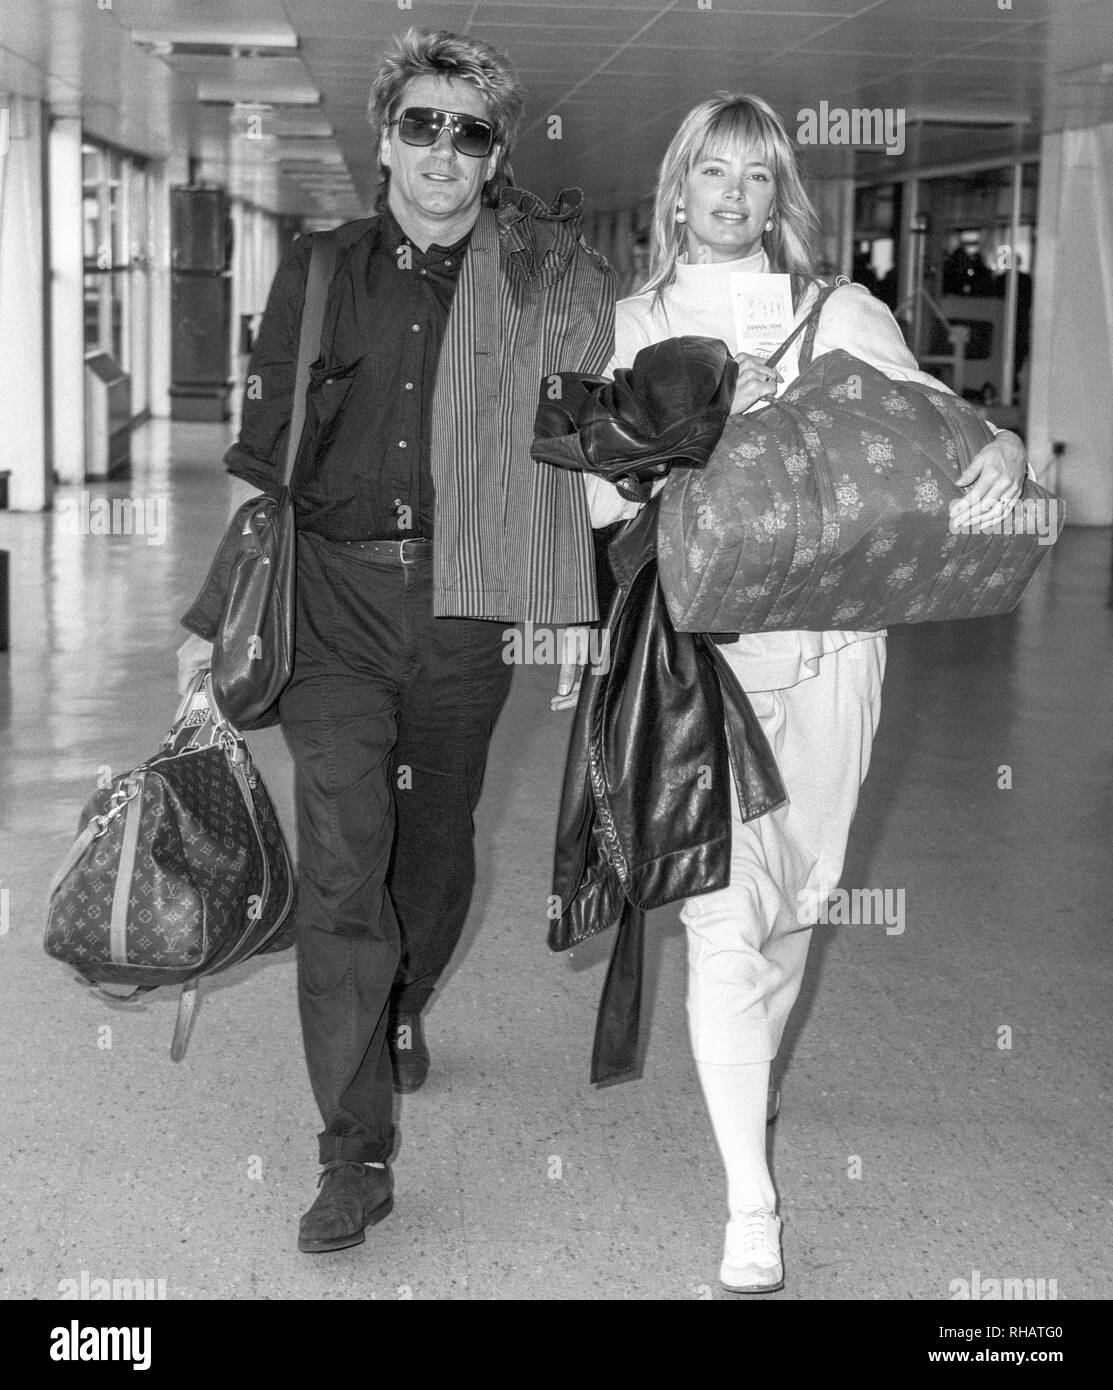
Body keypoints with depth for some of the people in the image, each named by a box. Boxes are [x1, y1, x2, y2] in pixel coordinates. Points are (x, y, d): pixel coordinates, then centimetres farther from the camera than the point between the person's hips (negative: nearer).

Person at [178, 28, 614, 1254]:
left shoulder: (550, 279, 2)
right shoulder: (319, 273, 7)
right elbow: (263, 458, 11)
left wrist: (566, 611, -5)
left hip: (466, 605, 0)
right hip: (334, 599, 0)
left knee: (435, 846, 15)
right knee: (340, 863, -10)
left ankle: (404, 1009, 46)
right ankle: (355, 1154, -5)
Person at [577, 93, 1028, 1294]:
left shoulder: (840, 316, 6)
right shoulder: (633, 325, 7)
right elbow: (601, 495, 0)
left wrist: (998, 453, -23)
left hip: (825, 641, 2)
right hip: (696, 645, -1)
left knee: (797, 890, 14)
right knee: (724, 913, -9)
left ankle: (750, 1066, 45)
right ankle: (751, 1211, -3)